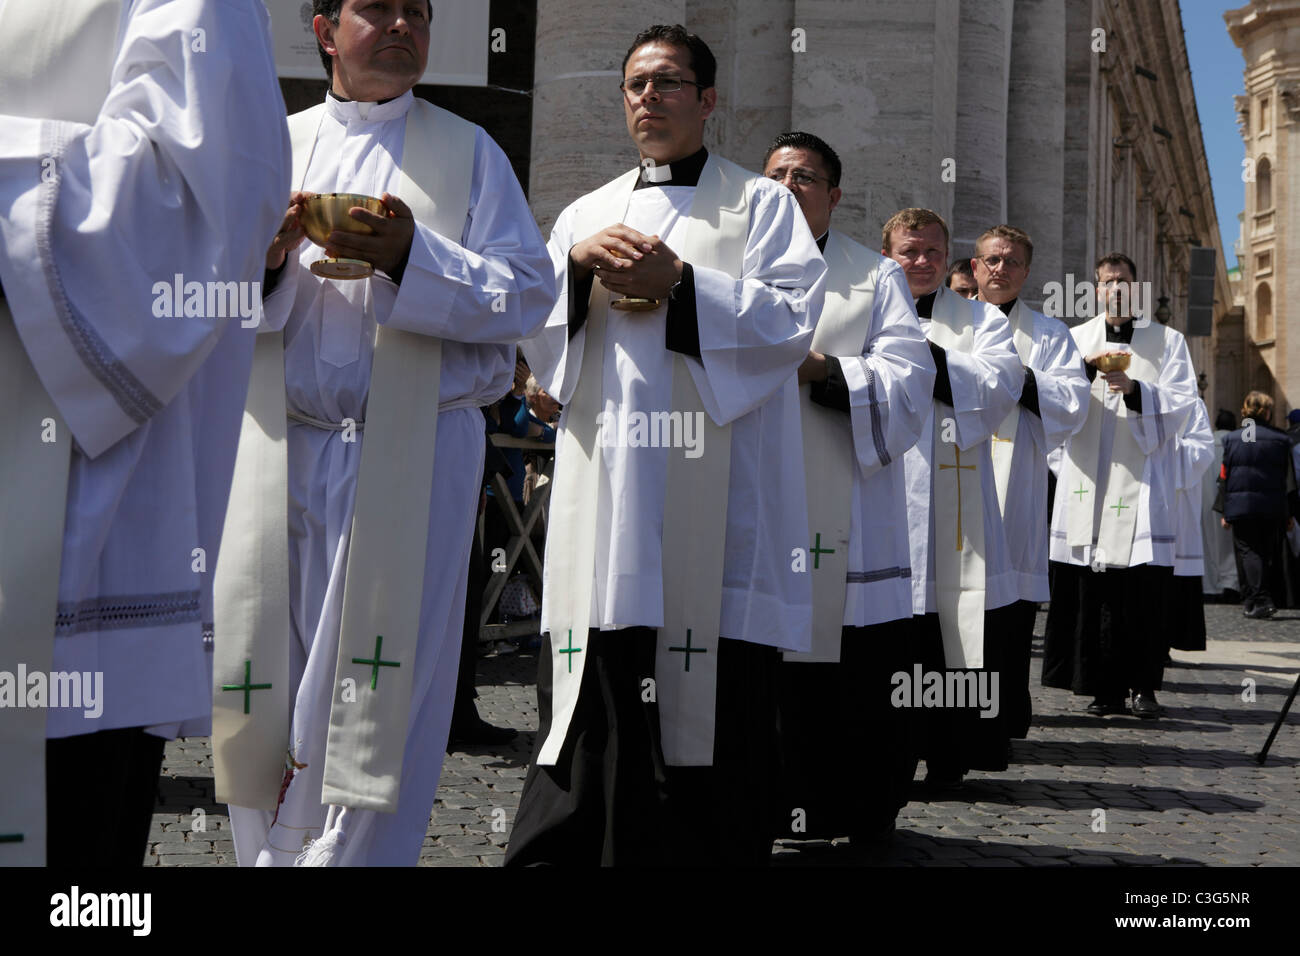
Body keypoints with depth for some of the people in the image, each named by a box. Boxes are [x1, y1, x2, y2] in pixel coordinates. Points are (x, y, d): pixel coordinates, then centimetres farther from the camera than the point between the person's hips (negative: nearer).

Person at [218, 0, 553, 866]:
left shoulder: (467, 152, 10)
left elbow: (527, 294, -1)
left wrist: (412, 257, -14)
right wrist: (264, 254, -10)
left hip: (415, 450, -2)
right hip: (281, 446, 2)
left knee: (377, 690, -4)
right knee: (269, 680, 3)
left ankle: (354, 852, 6)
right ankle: (270, 852, 16)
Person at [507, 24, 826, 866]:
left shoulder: (759, 204, 10)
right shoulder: (586, 213, 22)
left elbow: (793, 316, -4)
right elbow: (532, 328, 14)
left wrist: (680, 281, -12)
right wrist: (578, 264, -4)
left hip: (712, 484, -3)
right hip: (605, 483, 4)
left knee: (712, 694, -5)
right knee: (599, 690, 2)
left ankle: (704, 843, 4)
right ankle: (573, 842, 9)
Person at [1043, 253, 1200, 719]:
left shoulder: (1167, 340, 12)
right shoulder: (1076, 339, 15)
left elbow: (1181, 403, 1)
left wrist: (1135, 388, -16)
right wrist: (1086, 366, -14)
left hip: (1142, 480, -1)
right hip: (1088, 483, 1)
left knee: (1143, 589, -6)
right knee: (1093, 589, -3)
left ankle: (1144, 685, 4)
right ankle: (1105, 688, 4)